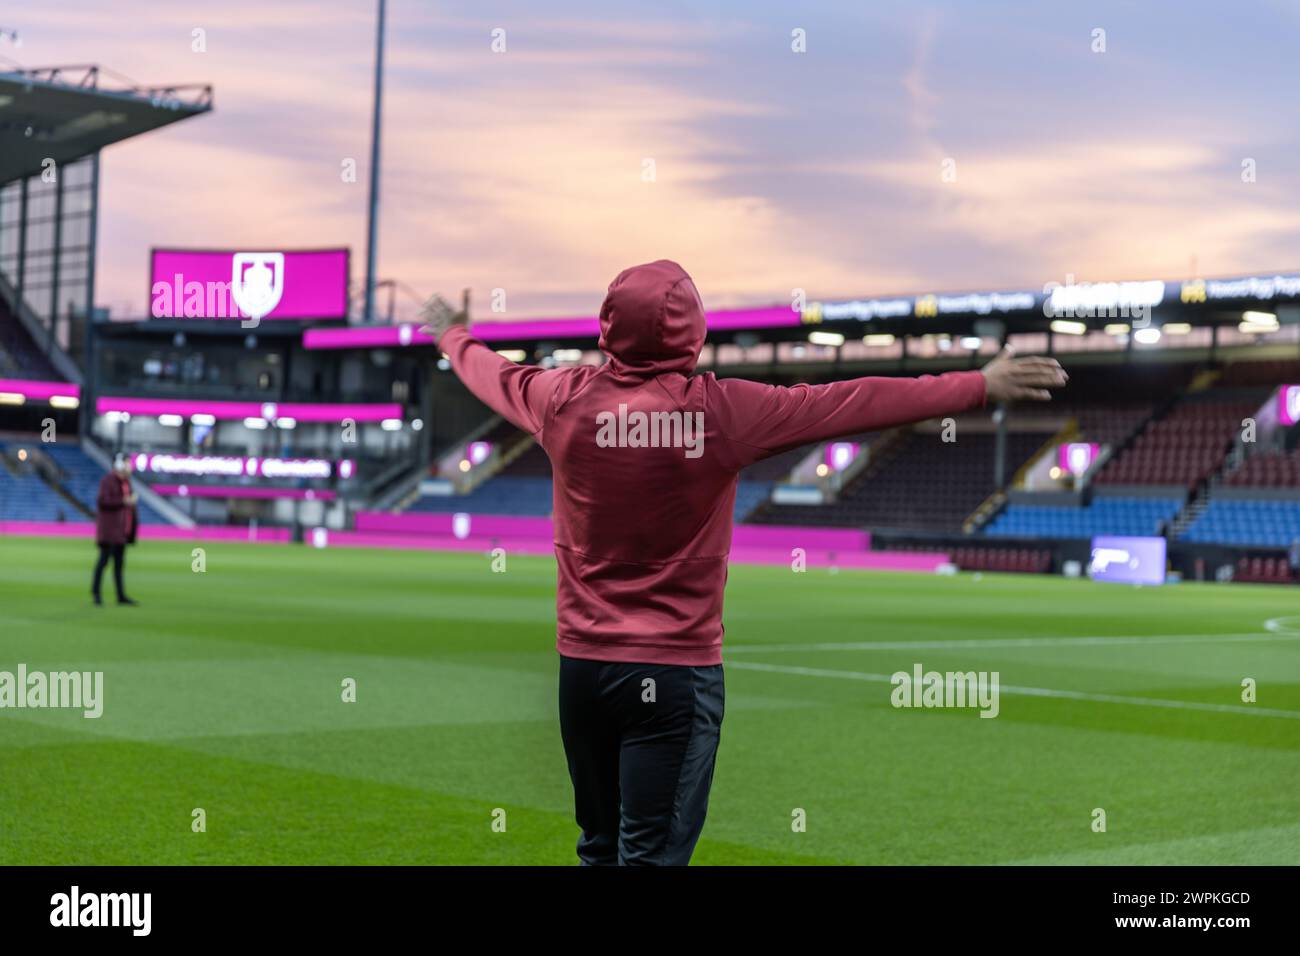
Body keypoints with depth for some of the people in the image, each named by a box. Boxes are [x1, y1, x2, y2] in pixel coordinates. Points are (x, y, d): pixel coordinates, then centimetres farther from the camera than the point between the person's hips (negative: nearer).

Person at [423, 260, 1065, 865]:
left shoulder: (565, 400, -3)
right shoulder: (721, 411, -13)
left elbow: (492, 374, 19)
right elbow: (852, 403, -9)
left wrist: (453, 337, 41)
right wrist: (982, 385, -1)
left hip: (582, 663, 4)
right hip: (677, 670, -4)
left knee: (599, 847, 17)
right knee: (651, 854, -1)